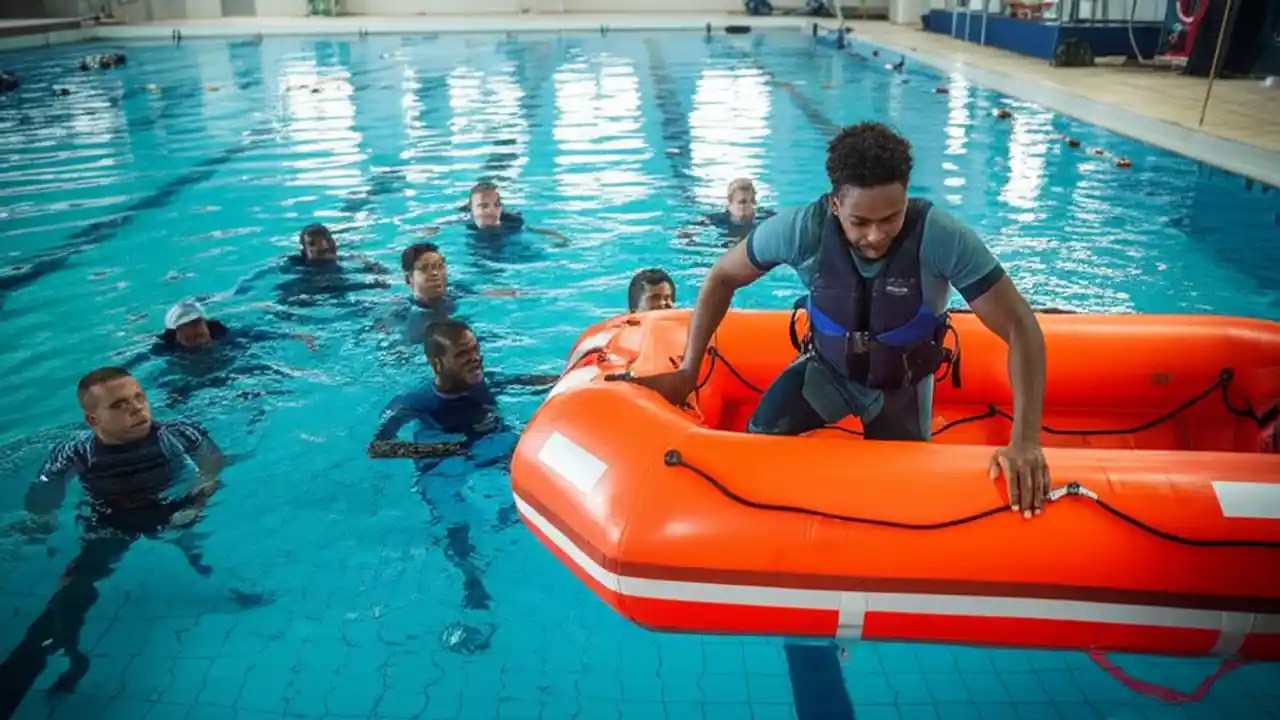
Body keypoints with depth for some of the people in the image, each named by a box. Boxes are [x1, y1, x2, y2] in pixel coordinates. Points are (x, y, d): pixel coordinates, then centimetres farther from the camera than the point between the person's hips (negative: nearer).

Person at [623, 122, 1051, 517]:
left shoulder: (943, 239, -35)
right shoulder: (801, 229, -30)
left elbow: (1021, 329, -30)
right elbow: (722, 277, -13)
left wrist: (1025, 440, -40)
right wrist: (688, 370, -13)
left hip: (903, 381, 0)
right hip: (826, 365, 1)